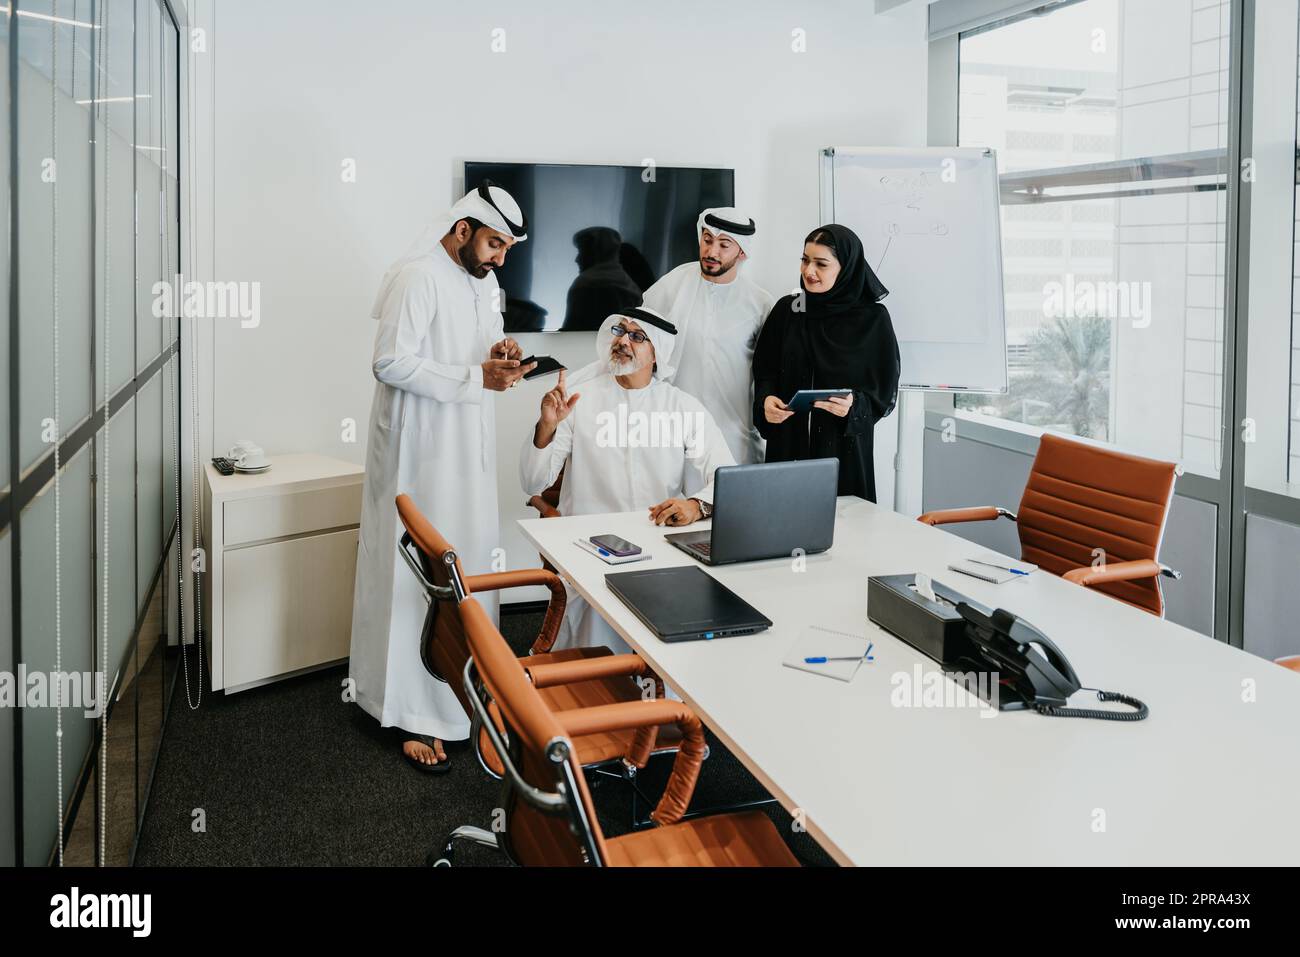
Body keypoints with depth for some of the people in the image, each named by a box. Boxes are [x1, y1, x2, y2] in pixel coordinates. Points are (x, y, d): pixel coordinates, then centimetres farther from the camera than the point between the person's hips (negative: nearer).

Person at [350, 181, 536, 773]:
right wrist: (476, 376, -25)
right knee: (420, 575, -5)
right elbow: (391, 363, -21)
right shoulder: (418, 277, -16)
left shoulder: (484, 283, 13)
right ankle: (413, 714, 4)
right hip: (421, 451, -9)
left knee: (467, 564, 14)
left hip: (468, 447, 9)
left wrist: (498, 356, 0)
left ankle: (459, 687, 28)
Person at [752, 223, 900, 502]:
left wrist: (854, 405, -19)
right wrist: (766, 400, -10)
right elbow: (764, 370, 9)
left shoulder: (873, 319, -3)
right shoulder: (786, 310, 5)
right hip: (788, 446, 2)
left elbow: (886, 393, -1)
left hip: (844, 450, -2)